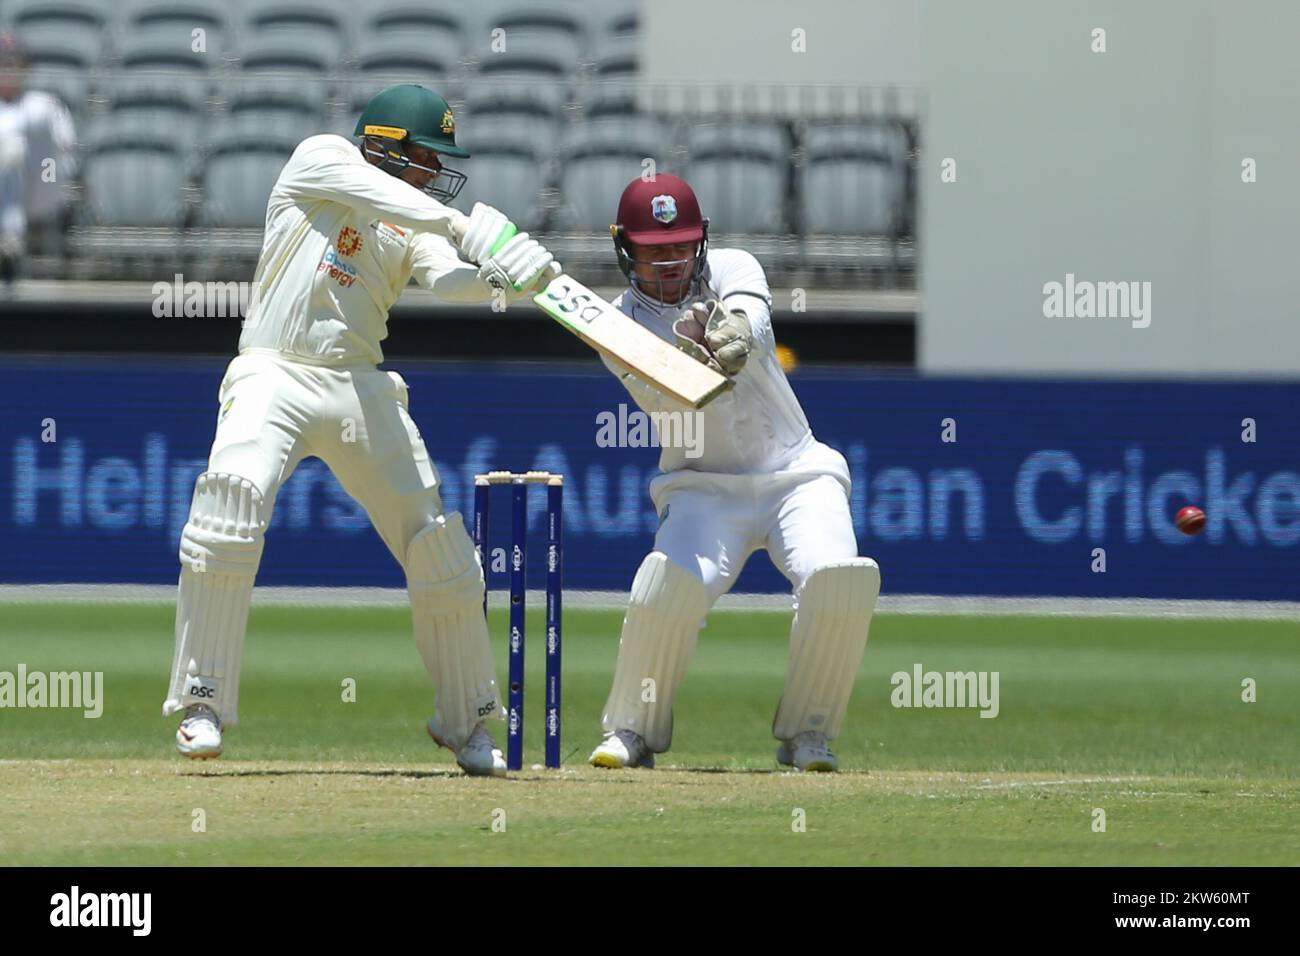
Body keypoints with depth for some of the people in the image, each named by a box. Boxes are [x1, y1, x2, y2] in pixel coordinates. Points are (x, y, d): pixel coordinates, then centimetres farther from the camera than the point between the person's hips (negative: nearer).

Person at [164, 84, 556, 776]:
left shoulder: (414, 228, 15)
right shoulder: (322, 160, 6)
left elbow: (447, 279, -5)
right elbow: (375, 192, -15)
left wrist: (499, 277, -26)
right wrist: (466, 227, -24)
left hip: (361, 390, 5)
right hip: (275, 375, -5)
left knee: (439, 546, 1)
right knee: (232, 499, -29)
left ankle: (467, 720, 20)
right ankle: (203, 703, -22)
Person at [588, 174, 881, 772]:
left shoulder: (731, 270, 0)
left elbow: (748, 317, -25)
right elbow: (667, 405, -17)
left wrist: (732, 338, -50)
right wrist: (689, 355, -40)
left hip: (797, 473, 1)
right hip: (704, 487, -1)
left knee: (839, 578, -27)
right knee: (672, 581, -30)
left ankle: (807, 733, -8)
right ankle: (633, 731, -8)